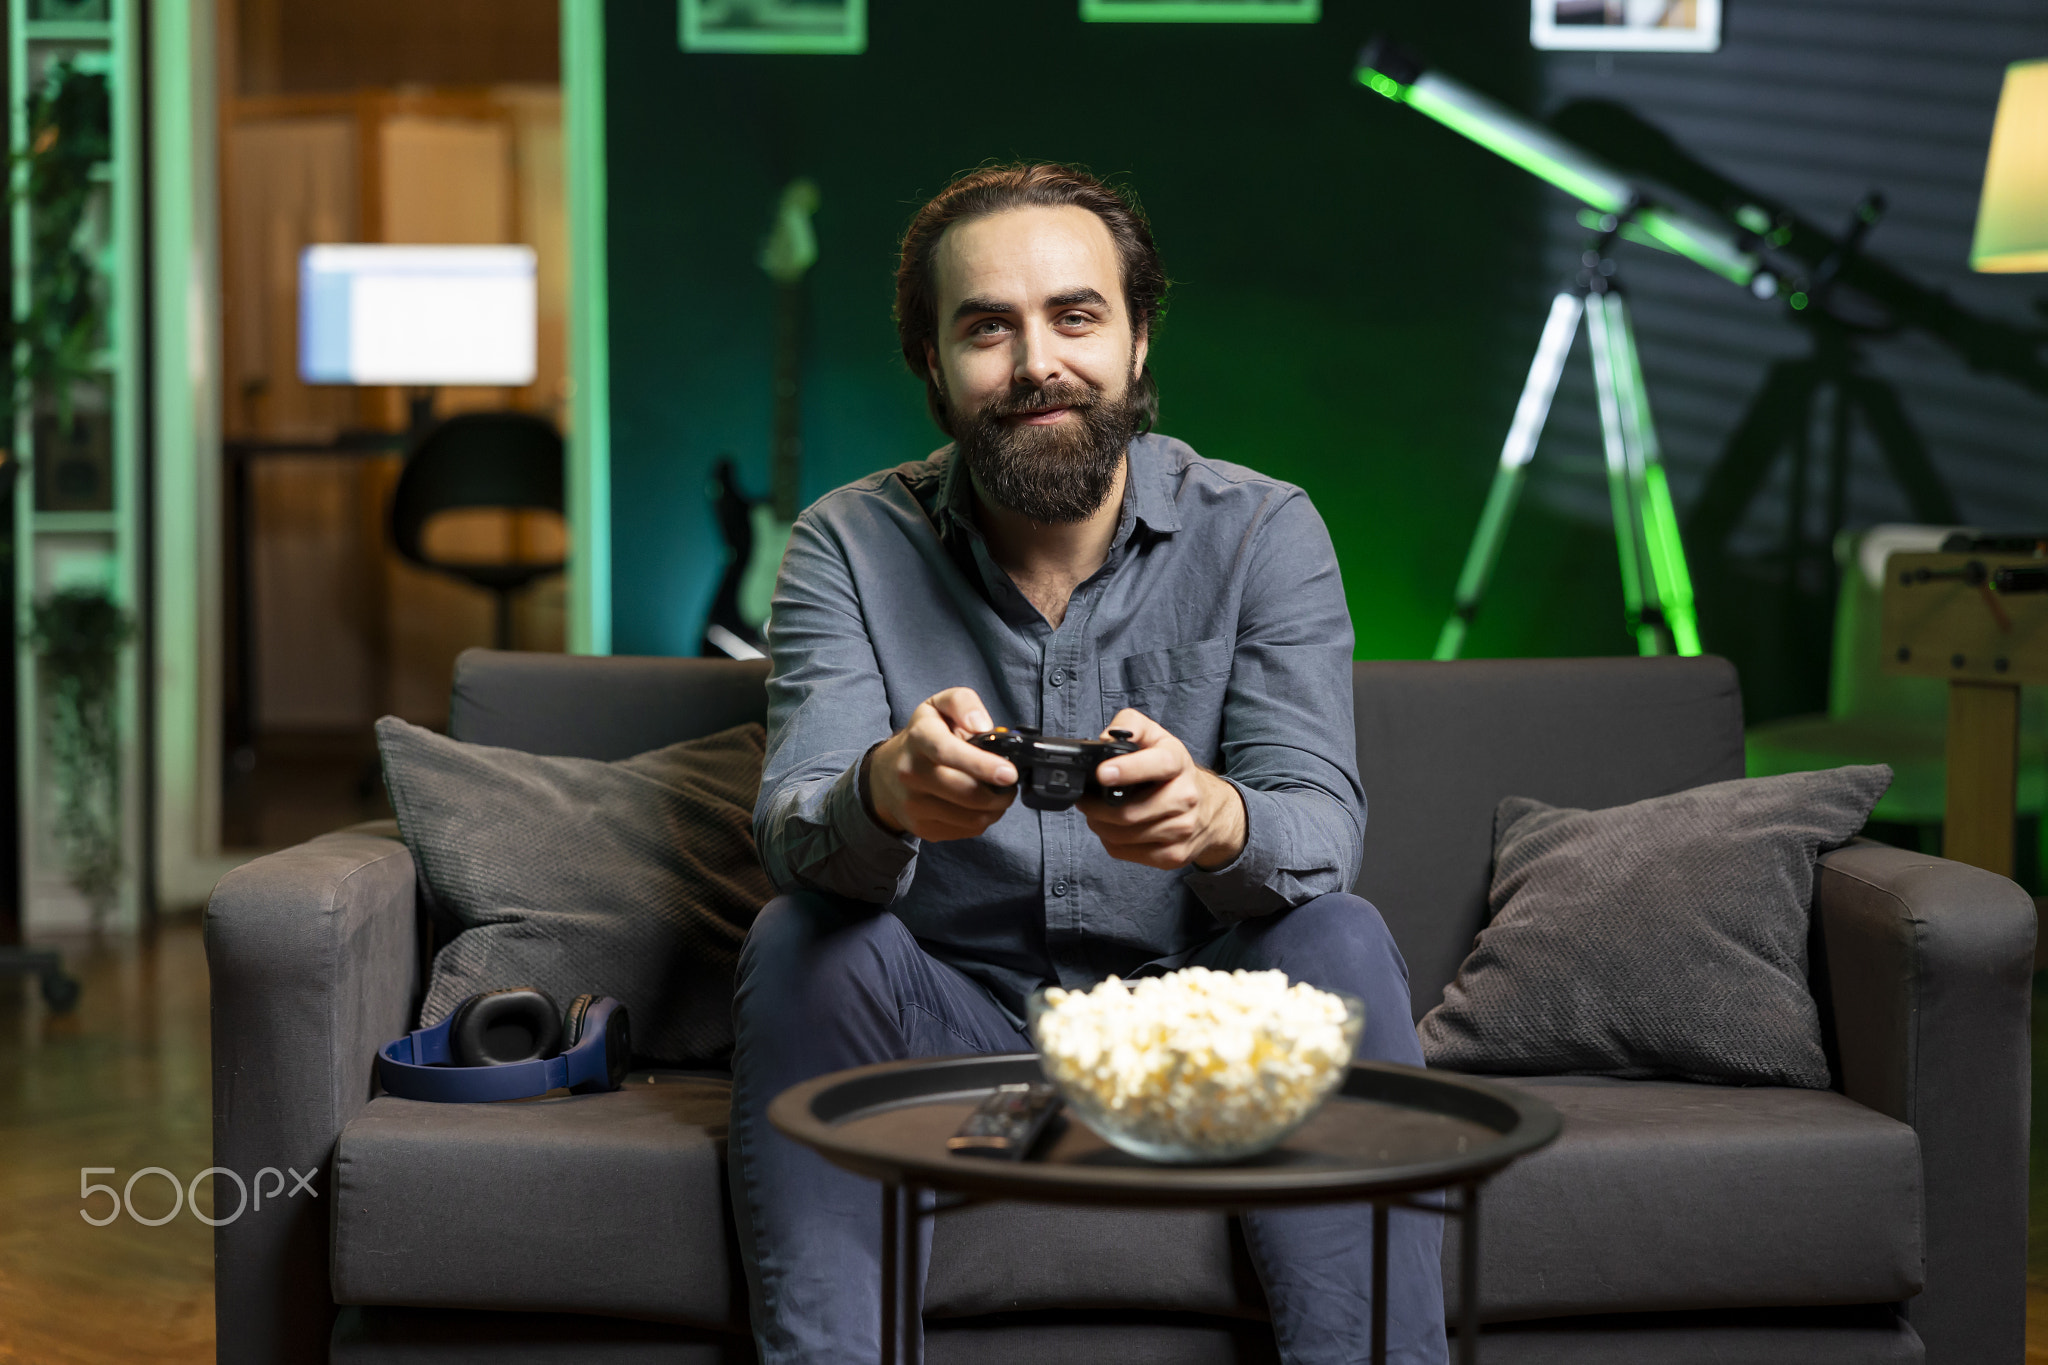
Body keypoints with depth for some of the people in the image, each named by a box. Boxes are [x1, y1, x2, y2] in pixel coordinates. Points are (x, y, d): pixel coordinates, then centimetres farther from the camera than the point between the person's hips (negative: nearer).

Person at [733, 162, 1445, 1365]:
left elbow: (1324, 828, -19)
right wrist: (883, 796, -45)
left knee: (1340, 939, -28)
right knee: (801, 939, -27)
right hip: (956, 1028, 1)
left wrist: (1217, 819, -45)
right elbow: (794, 829, -19)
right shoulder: (850, 546, -5)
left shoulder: (1263, 532, -7)